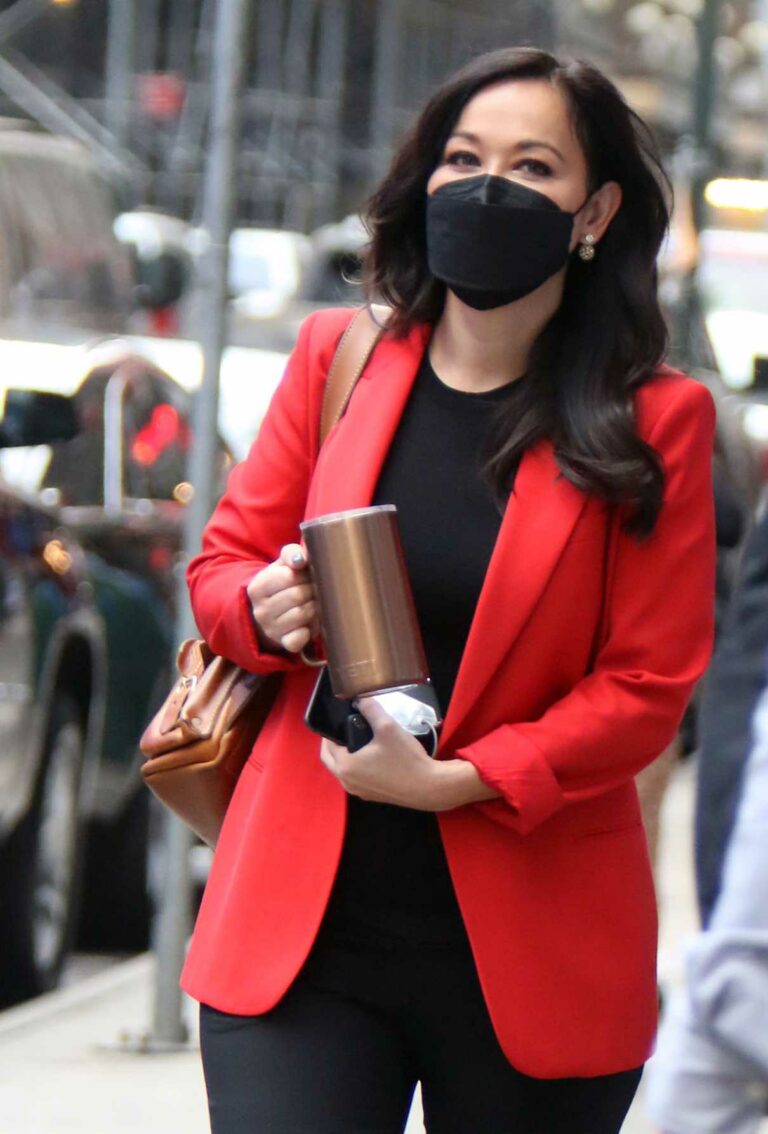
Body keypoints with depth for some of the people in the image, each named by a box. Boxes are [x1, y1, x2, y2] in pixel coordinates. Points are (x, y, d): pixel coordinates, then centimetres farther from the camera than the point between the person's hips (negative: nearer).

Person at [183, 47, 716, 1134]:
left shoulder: (655, 419, -2)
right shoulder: (336, 357, 7)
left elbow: (647, 685, -3)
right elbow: (222, 566, 15)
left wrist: (458, 781, -15)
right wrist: (264, 608, -9)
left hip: (527, 951, -1)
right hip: (303, 925, 1)